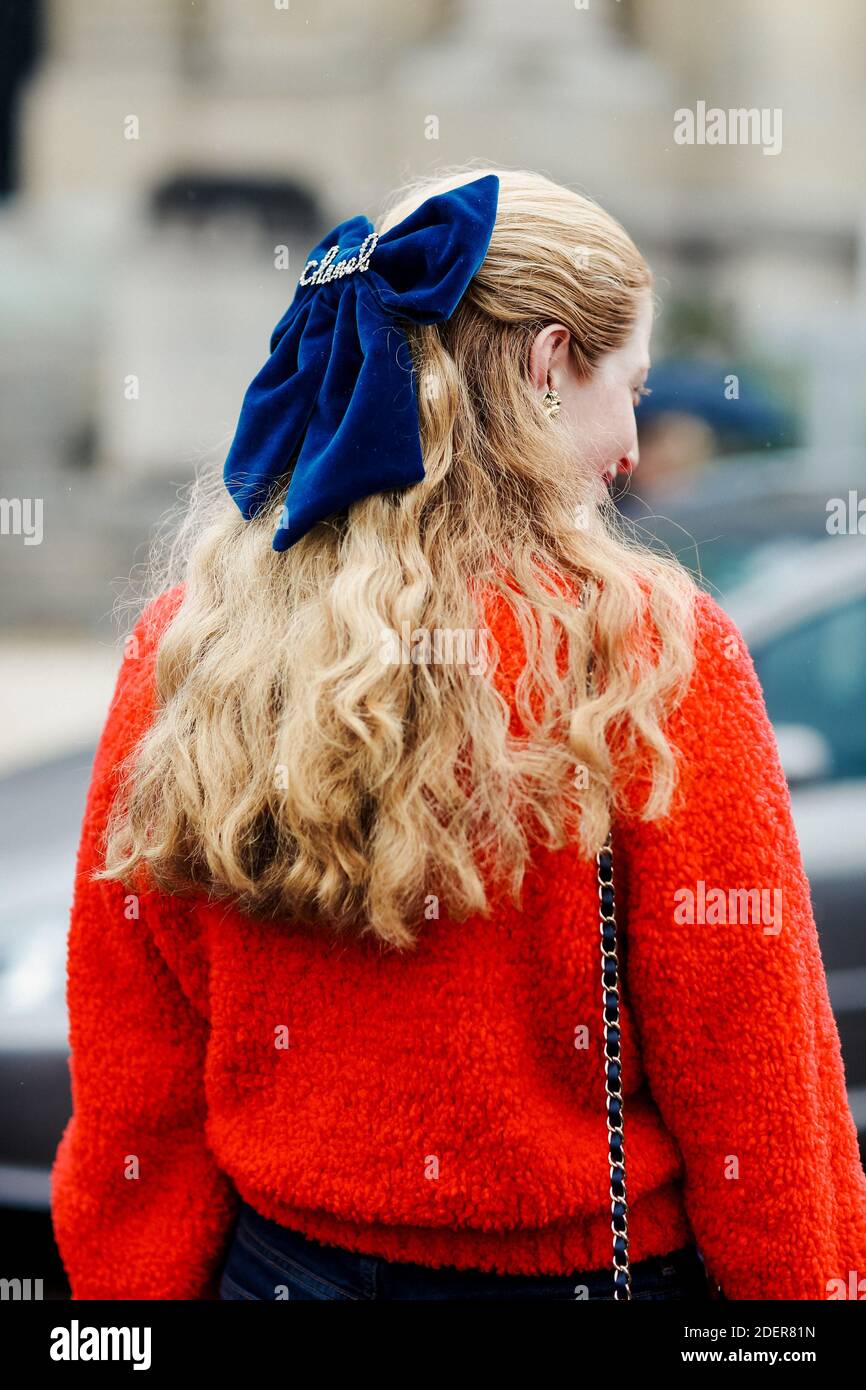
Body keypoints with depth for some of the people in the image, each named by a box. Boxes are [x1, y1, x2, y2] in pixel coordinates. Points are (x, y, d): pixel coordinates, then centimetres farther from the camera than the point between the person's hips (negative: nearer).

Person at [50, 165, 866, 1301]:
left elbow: (130, 1112, 0)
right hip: (587, 1266, -3)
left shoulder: (177, 651, -5)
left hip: (277, 1261, 4)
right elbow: (759, 1119, -13)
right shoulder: (645, 655, -16)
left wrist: (139, 1290, 11)